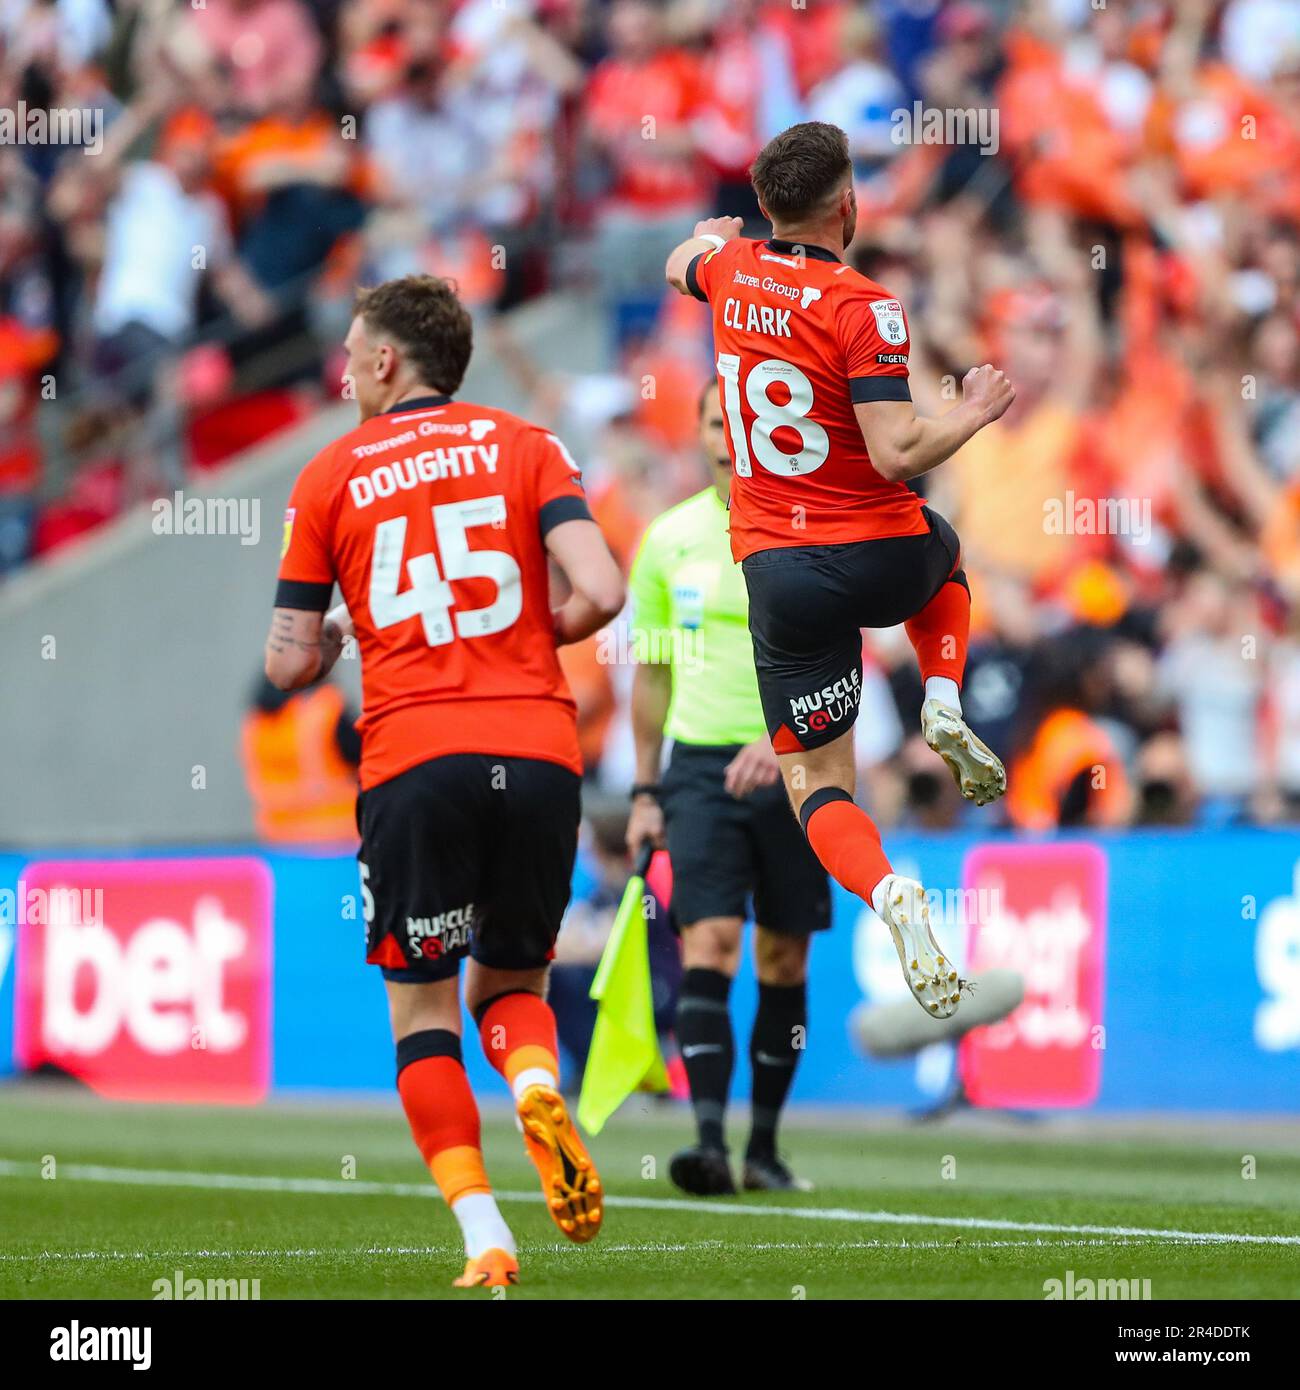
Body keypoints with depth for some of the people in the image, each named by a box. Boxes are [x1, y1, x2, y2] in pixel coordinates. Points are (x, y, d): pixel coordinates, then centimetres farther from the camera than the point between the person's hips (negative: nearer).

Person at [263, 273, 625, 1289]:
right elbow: (601, 593, -3)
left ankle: (484, 1238, -8)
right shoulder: (523, 447, 10)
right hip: (539, 750, 2)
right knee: (512, 982, 19)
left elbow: (292, 663, 6)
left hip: (412, 759, -2)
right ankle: (537, 1085, -16)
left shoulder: (329, 478, 8)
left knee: (423, 1012, 7)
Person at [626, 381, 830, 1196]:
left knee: (784, 960, 5)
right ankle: (710, 1141, -21)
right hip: (700, 763, 1)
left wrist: (780, 738, -29)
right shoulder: (670, 537, 6)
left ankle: (764, 1148, 16)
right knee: (708, 944, -14)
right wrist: (645, 793, 12)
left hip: (790, 767, -1)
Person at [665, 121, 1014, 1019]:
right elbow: (897, 453, -24)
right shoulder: (862, 307, -17)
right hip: (881, 557, -2)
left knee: (817, 787, 6)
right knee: (944, 553, 37)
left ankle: (888, 893, -25)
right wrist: (976, 413, -6)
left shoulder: (733, 269, -1)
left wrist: (707, 235, 49)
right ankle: (944, 705, 13)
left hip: (777, 567, 2)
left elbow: (682, 266, 26)